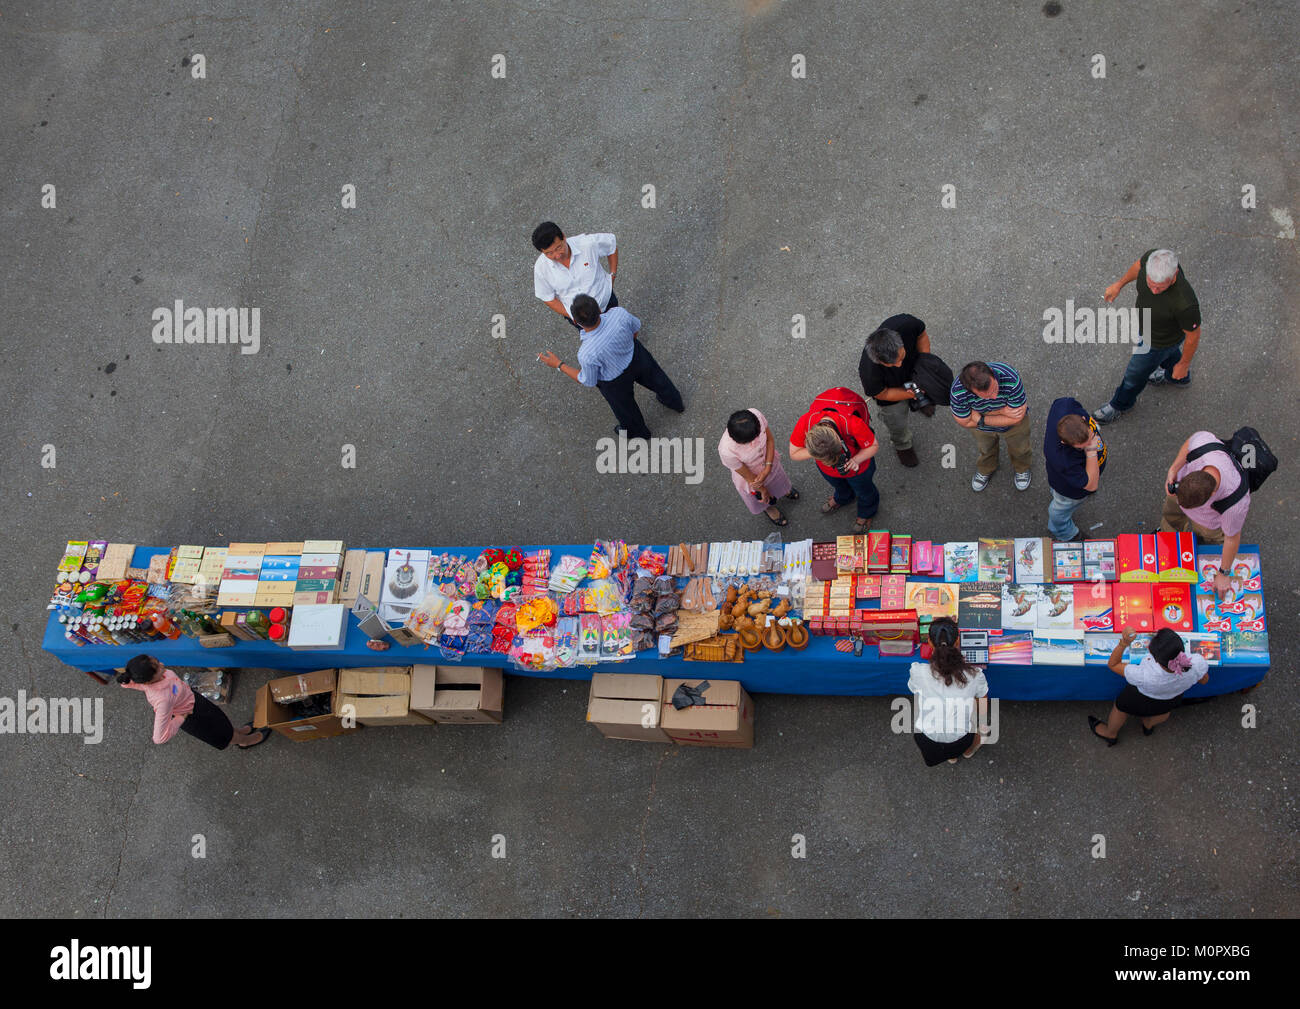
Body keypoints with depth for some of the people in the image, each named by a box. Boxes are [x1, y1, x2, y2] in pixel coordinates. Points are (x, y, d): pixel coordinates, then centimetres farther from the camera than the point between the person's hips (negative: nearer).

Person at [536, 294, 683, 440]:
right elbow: (635, 328, -10)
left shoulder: (587, 355, -43)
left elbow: (588, 381, -20)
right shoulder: (619, 313, -35)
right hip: (636, 355, 3)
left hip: (616, 382, -3)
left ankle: (638, 432, 64)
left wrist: (558, 365, -12)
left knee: (624, 407, 32)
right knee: (656, 380, 35)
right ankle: (676, 404, 67)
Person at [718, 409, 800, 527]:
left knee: (779, 480, 37)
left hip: (769, 461, 3)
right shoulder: (727, 451, -47)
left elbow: (770, 439, -17)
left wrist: (767, 469, -24)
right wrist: (763, 490, -8)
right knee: (761, 501, 32)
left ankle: (785, 490, 73)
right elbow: (749, 477, -25)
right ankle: (769, 508, 67)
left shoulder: (755, 415, -39)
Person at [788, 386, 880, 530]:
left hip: (856, 465, -2)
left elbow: (873, 446, -28)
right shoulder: (805, 422, -42)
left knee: (863, 490, 29)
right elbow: (794, 453, -25)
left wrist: (856, 460, -46)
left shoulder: (853, 424, -49)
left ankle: (866, 512, 64)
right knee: (837, 484, 37)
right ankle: (842, 498, 73)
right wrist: (816, 453, -43)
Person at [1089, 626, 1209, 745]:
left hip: (1144, 699, -2)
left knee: (1121, 706, 31)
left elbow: (1113, 664, -31)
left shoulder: (1146, 677, -47)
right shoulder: (1198, 663, -41)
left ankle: (1110, 734, 60)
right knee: (1163, 711, 38)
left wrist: (1123, 643, -43)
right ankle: (1149, 725, 70)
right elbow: (1204, 680, -15)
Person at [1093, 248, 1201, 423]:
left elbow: (1193, 335, -26)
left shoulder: (1184, 302, -48)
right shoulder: (1152, 257, -33)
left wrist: (1183, 365, -10)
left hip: (1160, 340, -5)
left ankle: (1120, 404, 54)